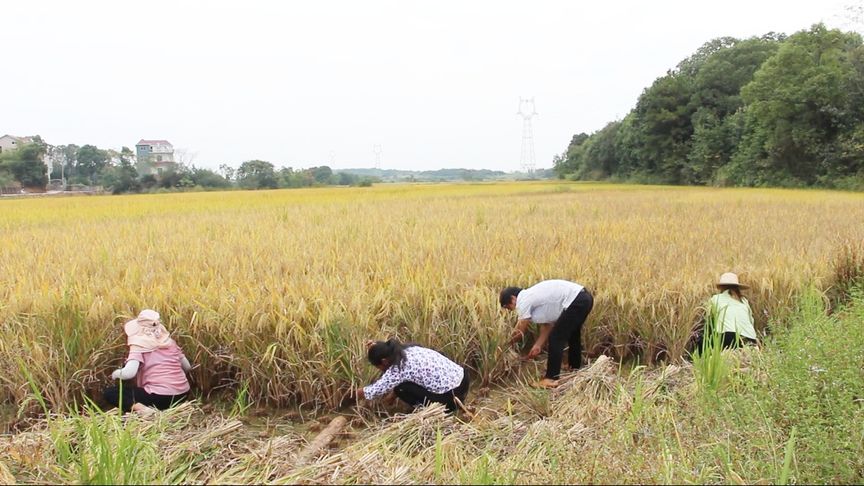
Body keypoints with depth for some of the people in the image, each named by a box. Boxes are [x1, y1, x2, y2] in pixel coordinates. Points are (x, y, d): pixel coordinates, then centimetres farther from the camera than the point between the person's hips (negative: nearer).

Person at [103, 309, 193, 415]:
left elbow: (128, 373, -17)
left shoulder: (139, 344, -4)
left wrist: (116, 373, 5)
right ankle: (169, 409, 11)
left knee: (109, 393, 5)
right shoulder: (169, 341, 12)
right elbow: (187, 367, 18)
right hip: (182, 395, 7)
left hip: (160, 397, -7)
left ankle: (142, 409, -16)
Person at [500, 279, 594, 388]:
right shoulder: (533, 296, 18)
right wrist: (538, 345, 15)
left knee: (556, 339, -3)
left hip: (576, 301, -10)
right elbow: (547, 324, 17)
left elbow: (519, 332, -2)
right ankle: (575, 370, 47)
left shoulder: (523, 301, -9)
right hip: (584, 297, 10)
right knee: (572, 335, 29)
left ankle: (552, 378, 4)